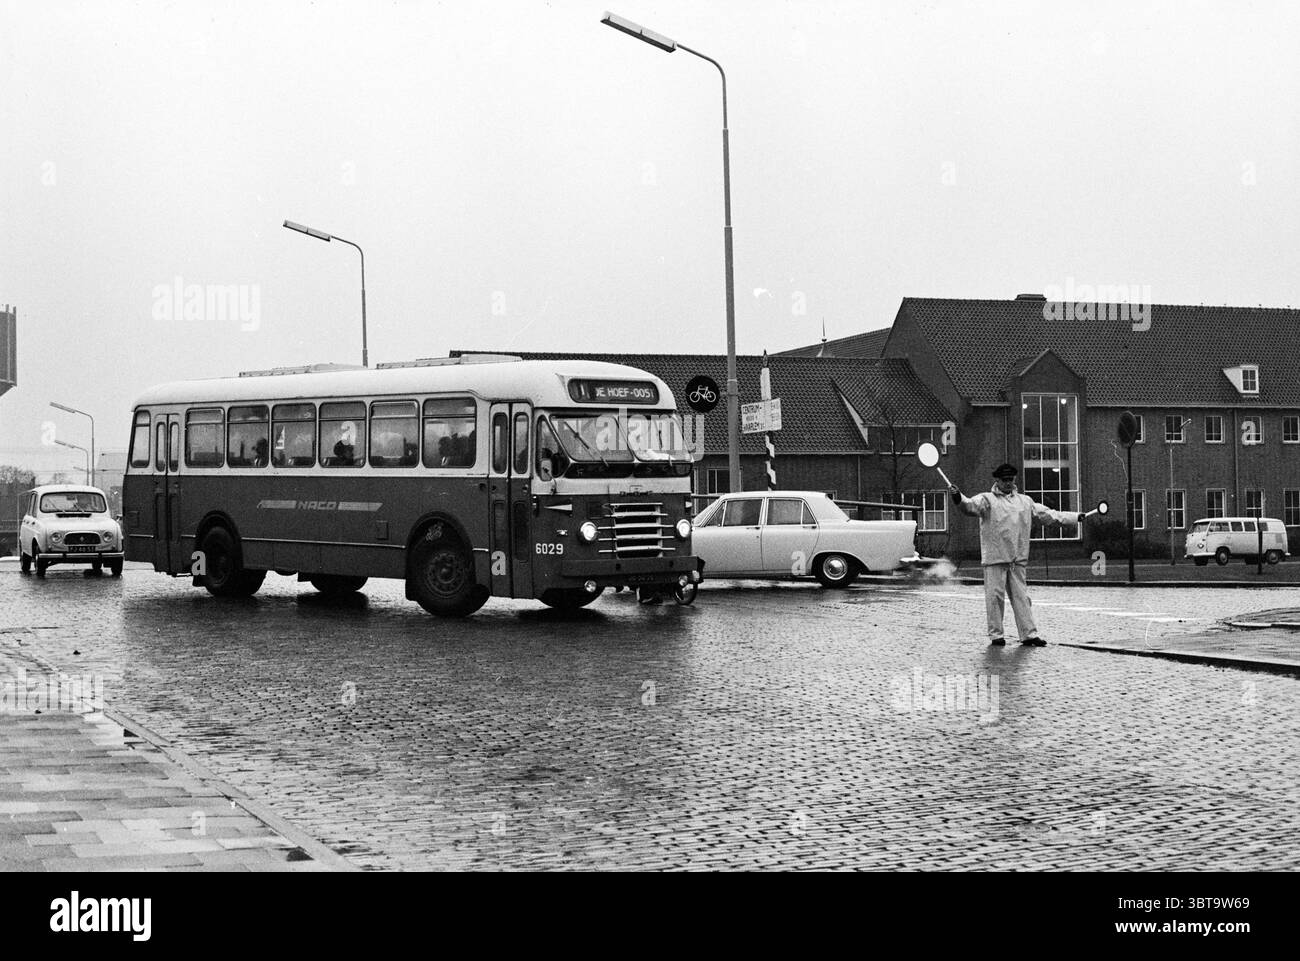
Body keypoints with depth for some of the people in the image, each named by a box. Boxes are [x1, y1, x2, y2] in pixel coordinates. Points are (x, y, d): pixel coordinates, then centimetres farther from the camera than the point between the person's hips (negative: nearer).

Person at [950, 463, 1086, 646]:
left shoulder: (1025, 501, 18)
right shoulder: (987, 499, 3)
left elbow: (1048, 514, 23)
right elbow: (971, 506, -16)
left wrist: (1076, 517, 21)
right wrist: (958, 498, -38)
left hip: (1018, 559, 4)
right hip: (995, 558, -4)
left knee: (1021, 597, 5)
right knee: (995, 596, -2)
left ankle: (1029, 634, 7)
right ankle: (995, 634, 5)